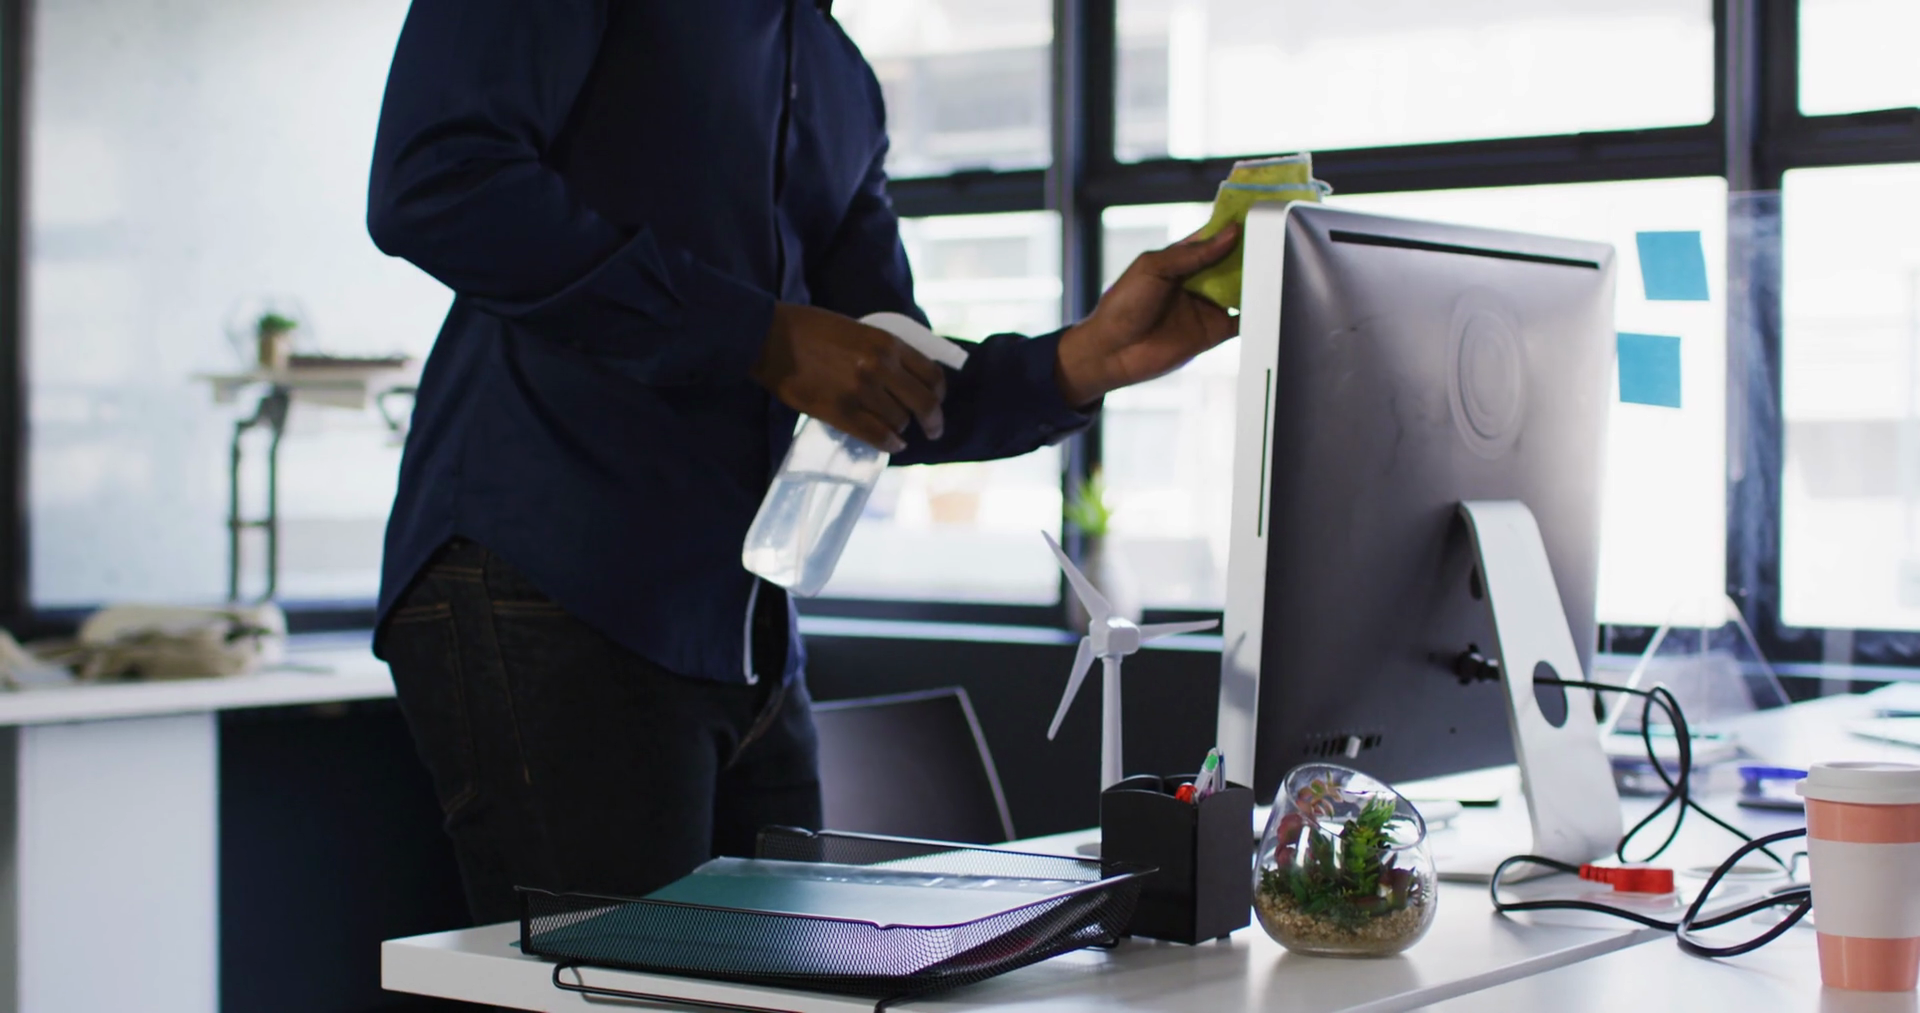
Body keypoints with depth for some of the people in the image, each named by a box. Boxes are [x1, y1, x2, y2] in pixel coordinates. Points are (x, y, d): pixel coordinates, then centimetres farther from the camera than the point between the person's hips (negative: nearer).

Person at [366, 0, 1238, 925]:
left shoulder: (842, 80, 23)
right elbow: (430, 190, -17)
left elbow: (900, 405, 20)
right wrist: (767, 339, -13)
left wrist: (1085, 360, 0)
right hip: (546, 587, -8)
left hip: (744, 632, 8)